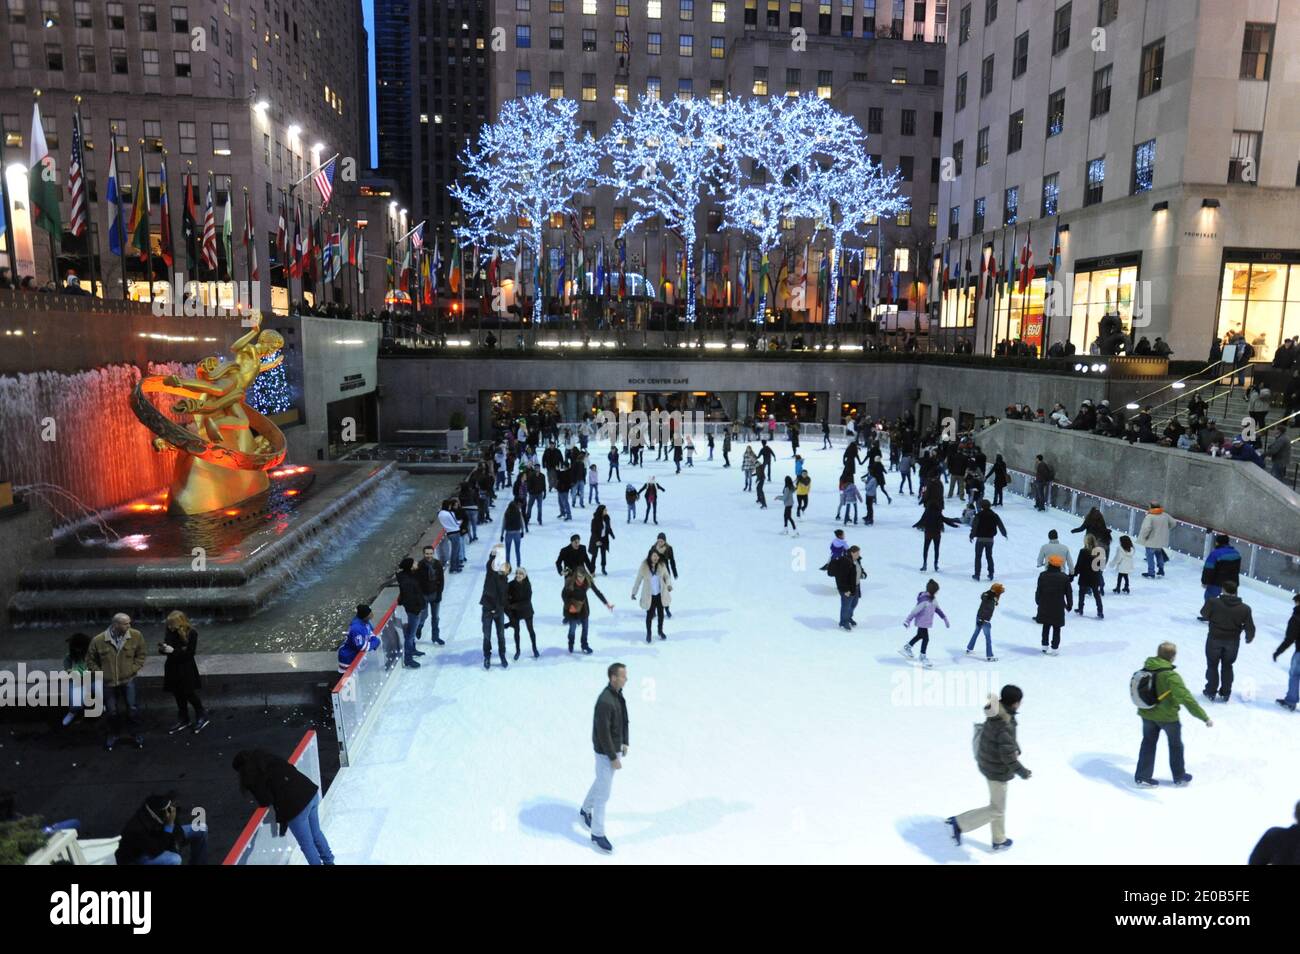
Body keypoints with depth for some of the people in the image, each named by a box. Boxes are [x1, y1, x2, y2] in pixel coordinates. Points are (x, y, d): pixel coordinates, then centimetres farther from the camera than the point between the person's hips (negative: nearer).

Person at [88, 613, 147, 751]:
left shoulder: (136, 636, -13)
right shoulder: (98, 640, -16)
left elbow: (140, 654, 2)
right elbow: (90, 660, 1)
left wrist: (134, 669, -7)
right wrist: (99, 674, -4)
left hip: (128, 679, 0)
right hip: (108, 682, 0)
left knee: (132, 708, 1)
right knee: (112, 711, 11)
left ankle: (135, 734, 22)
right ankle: (113, 734, 35)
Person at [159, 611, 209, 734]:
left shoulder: (191, 633, -18)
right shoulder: (169, 631, -5)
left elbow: (190, 653, -18)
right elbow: (167, 645, 8)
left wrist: (173, 650, -26)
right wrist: (163, 648, -15)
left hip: (186, 669, -5)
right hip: (173, 668, 5)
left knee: (189, 694, 2)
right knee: (178, 695, 15)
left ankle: (202, 717, 20)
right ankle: (183, 720, 30)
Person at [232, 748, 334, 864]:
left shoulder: (250, 773, -6)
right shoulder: (265, 756, 11)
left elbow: (266, 801, -6)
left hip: (295, 805, -8)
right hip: (311, 791, 8)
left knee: (307, 845, 13)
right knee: (316, 834, 28)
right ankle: (329, 861, 42)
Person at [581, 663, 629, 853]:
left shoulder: (618, 694, 0)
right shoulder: (605, 701, -31)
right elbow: (603, 732, -27)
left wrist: (624, 743, 11)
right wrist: (613, 758, -20)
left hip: (616, 747, 9)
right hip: (606, 752, -9)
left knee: (602, 781, 27)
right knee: (604, 793, 1)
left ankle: (586, 809, 50)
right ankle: (597, 834, 14)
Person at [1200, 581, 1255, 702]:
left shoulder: (1213, 602, -19)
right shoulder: (1244, 609, -11)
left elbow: (1204, 614, -2)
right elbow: (1250, 627, -6)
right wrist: (1249, 638, 14)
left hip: (1215, 639, -2)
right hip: (1233, 641, 2)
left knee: (1212, 665, 14)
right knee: (1227, 666, 19)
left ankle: (1210, 692, 21)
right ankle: (1225, 694, 26)